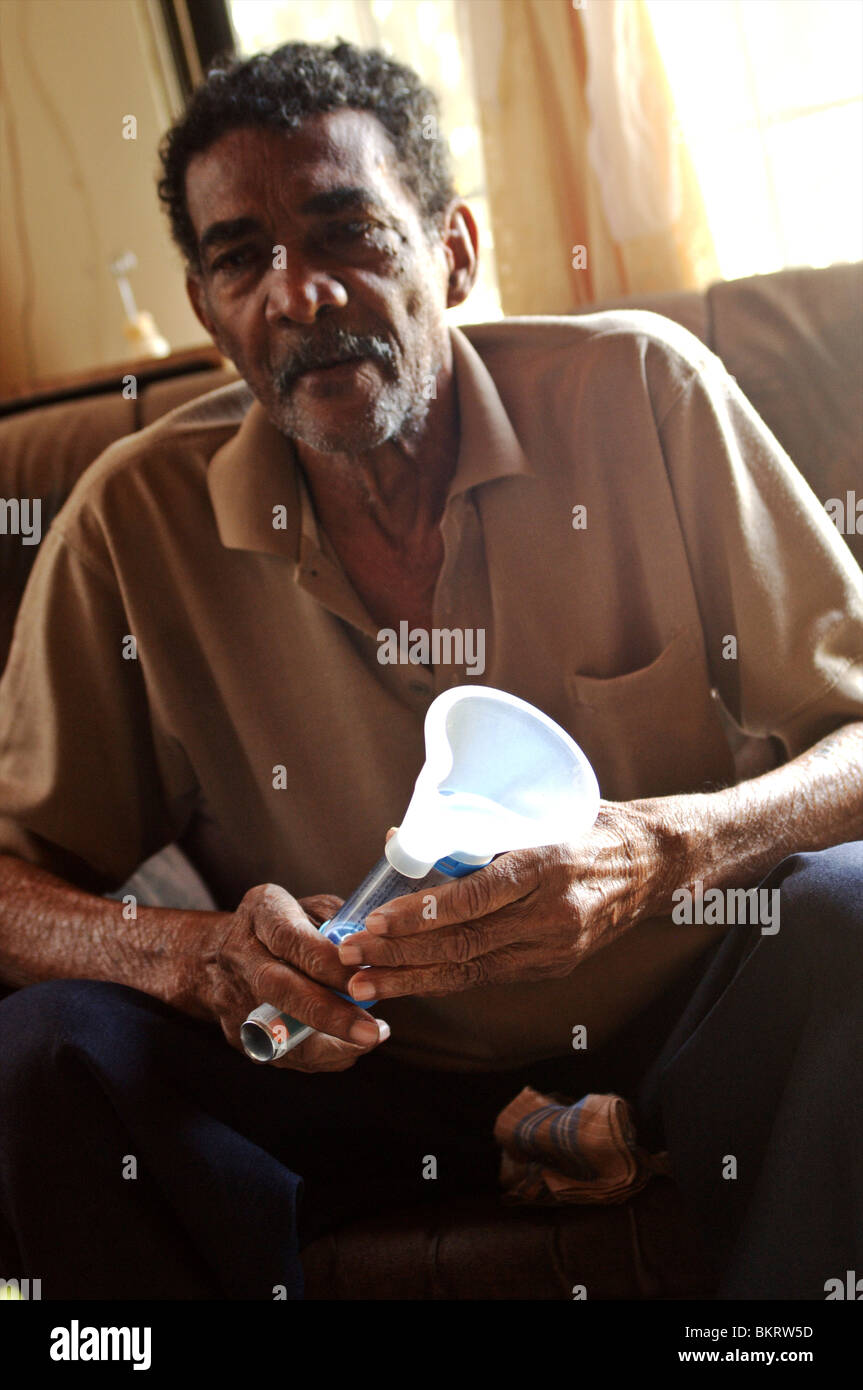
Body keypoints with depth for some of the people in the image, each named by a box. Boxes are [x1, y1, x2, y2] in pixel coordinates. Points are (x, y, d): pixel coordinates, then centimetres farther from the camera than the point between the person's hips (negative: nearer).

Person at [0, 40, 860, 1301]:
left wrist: (666, 849, -33)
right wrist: (190, 952, -29)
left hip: (672, 1021, 0)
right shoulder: (138, 522, -9)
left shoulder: (639, 394, -13)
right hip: (364, 1067, 1)